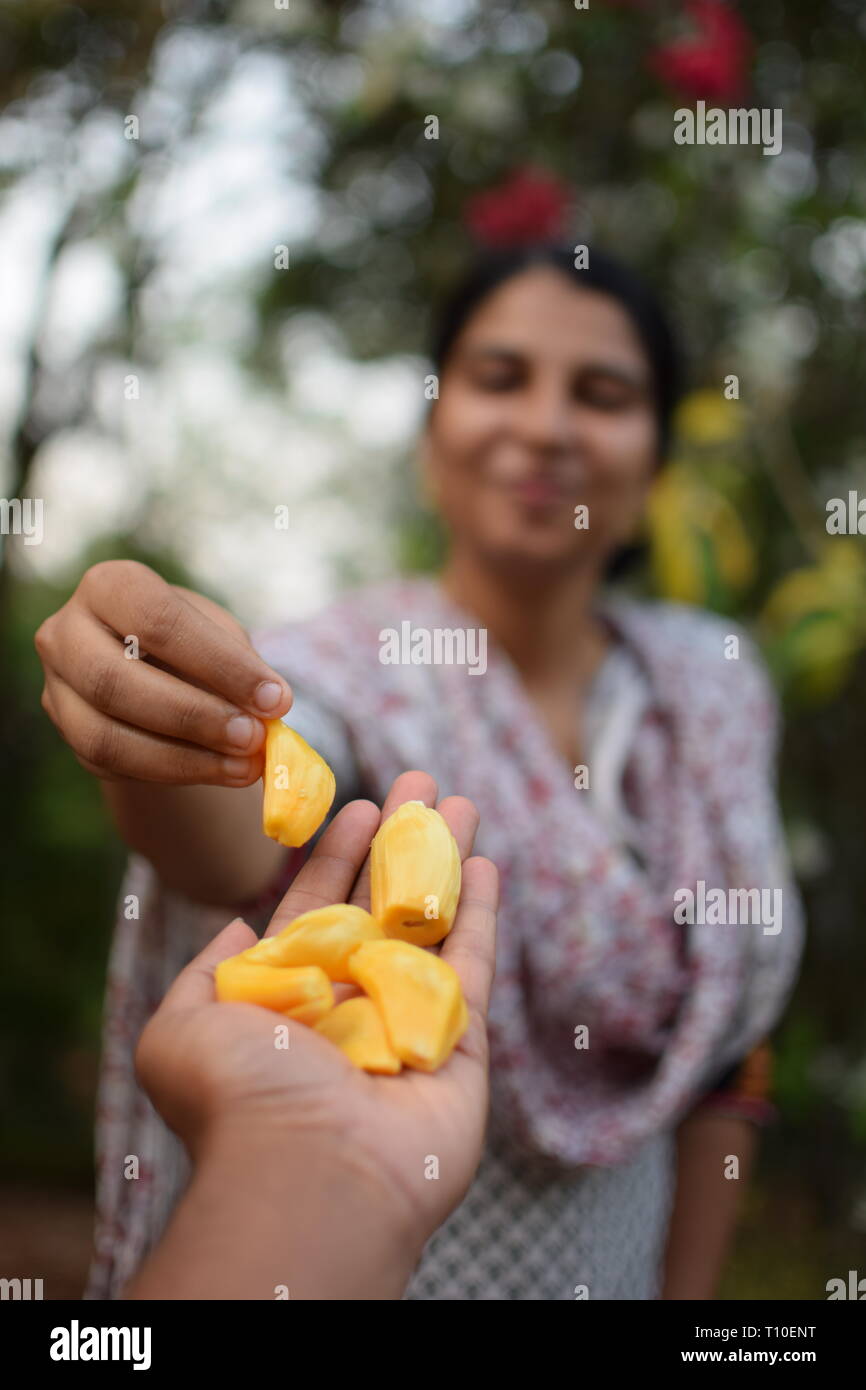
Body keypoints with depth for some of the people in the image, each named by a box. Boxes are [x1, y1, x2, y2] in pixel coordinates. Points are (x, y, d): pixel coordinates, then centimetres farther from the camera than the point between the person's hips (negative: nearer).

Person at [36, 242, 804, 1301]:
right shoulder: (340, 667, -14)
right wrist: (147, 730, -56)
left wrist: (687, 1292, 1)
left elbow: (724, 1050, 2)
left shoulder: (714, 682, -3)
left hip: (613, 1271, 4)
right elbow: (241, 845, -37)